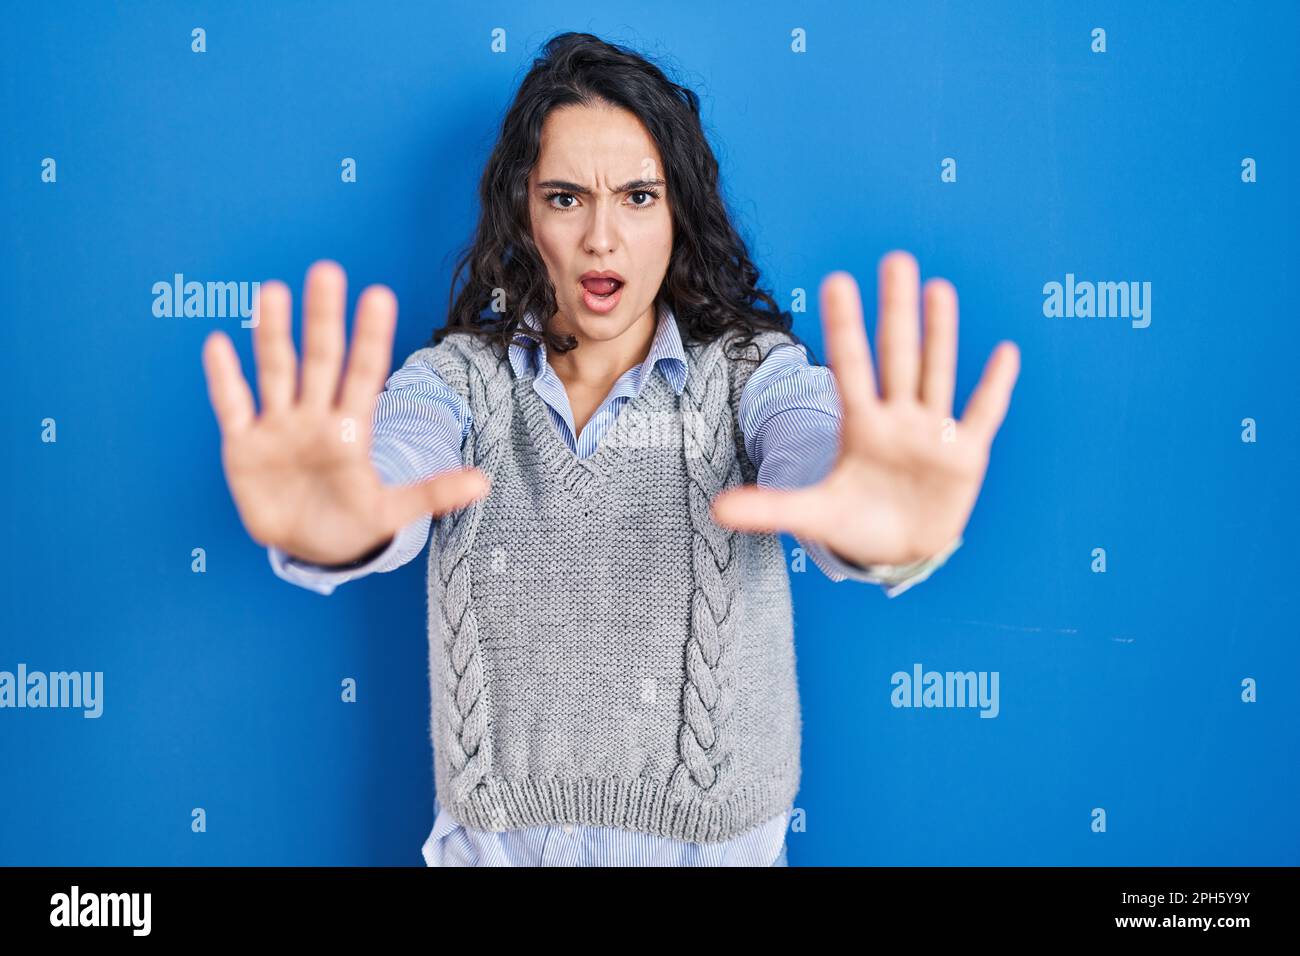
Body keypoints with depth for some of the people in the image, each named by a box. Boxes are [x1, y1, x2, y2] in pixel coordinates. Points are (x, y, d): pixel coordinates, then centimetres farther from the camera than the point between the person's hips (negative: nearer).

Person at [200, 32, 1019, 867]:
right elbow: (394, 459, -26)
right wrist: (327, 527, -50)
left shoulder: (751, 371, -8)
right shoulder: (458, 377, -6)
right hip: (493, 840, 1)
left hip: (716, 840, 0)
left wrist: (883, 527, -53)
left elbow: (809, 448, -29)